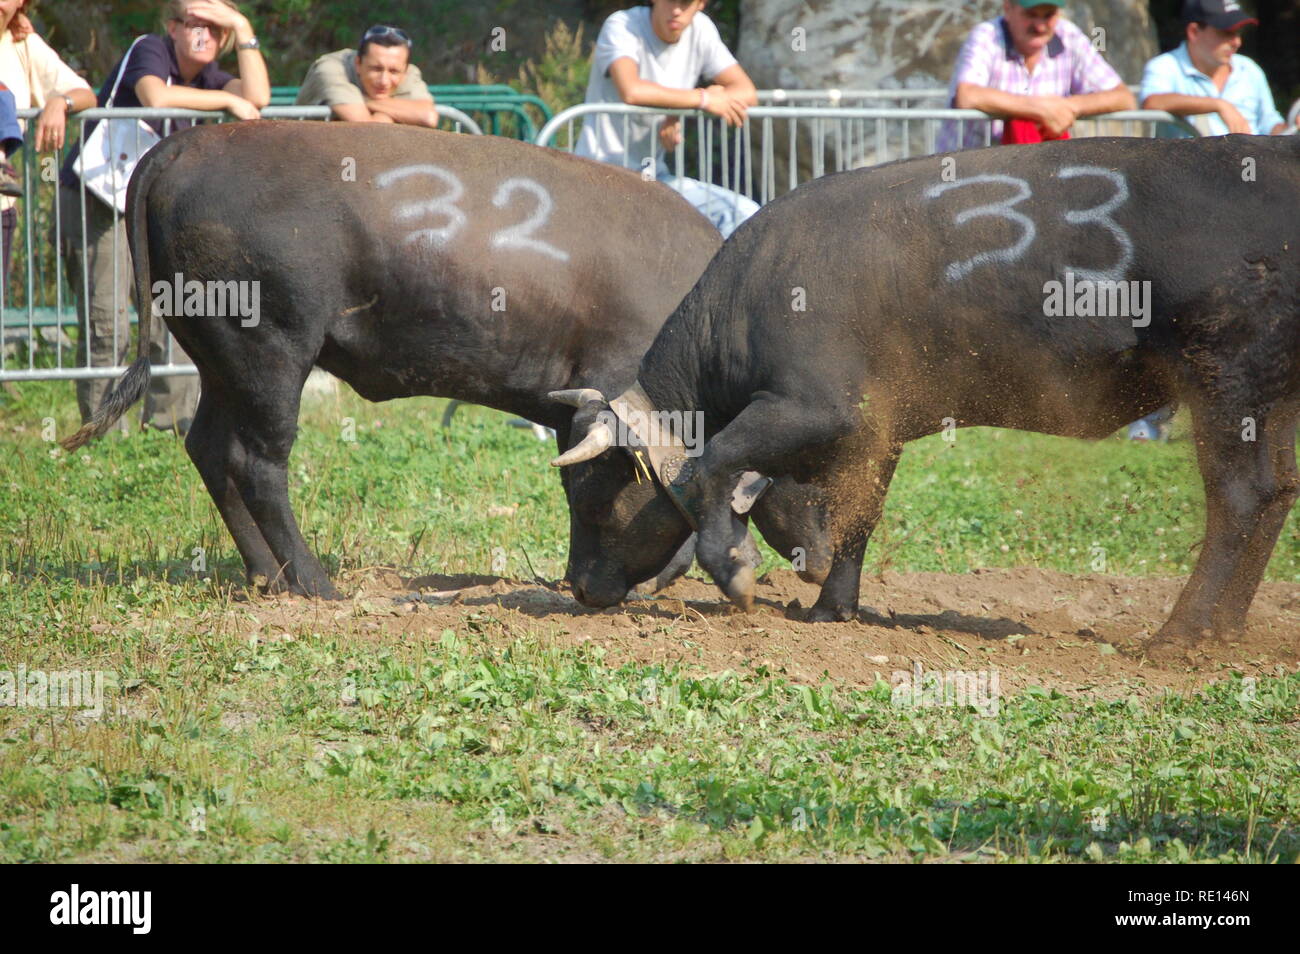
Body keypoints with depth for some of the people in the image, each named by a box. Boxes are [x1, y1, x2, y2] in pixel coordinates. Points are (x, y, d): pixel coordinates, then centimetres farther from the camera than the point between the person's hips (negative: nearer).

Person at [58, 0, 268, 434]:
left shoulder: (206, 77, 8)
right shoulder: (149, 50, -11)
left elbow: (258, 97, -9)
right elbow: (155, 97, -32)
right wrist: (227, 100, -22)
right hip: (95, 201, -7)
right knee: (106, 321, -10)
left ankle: (170, 416, 7)